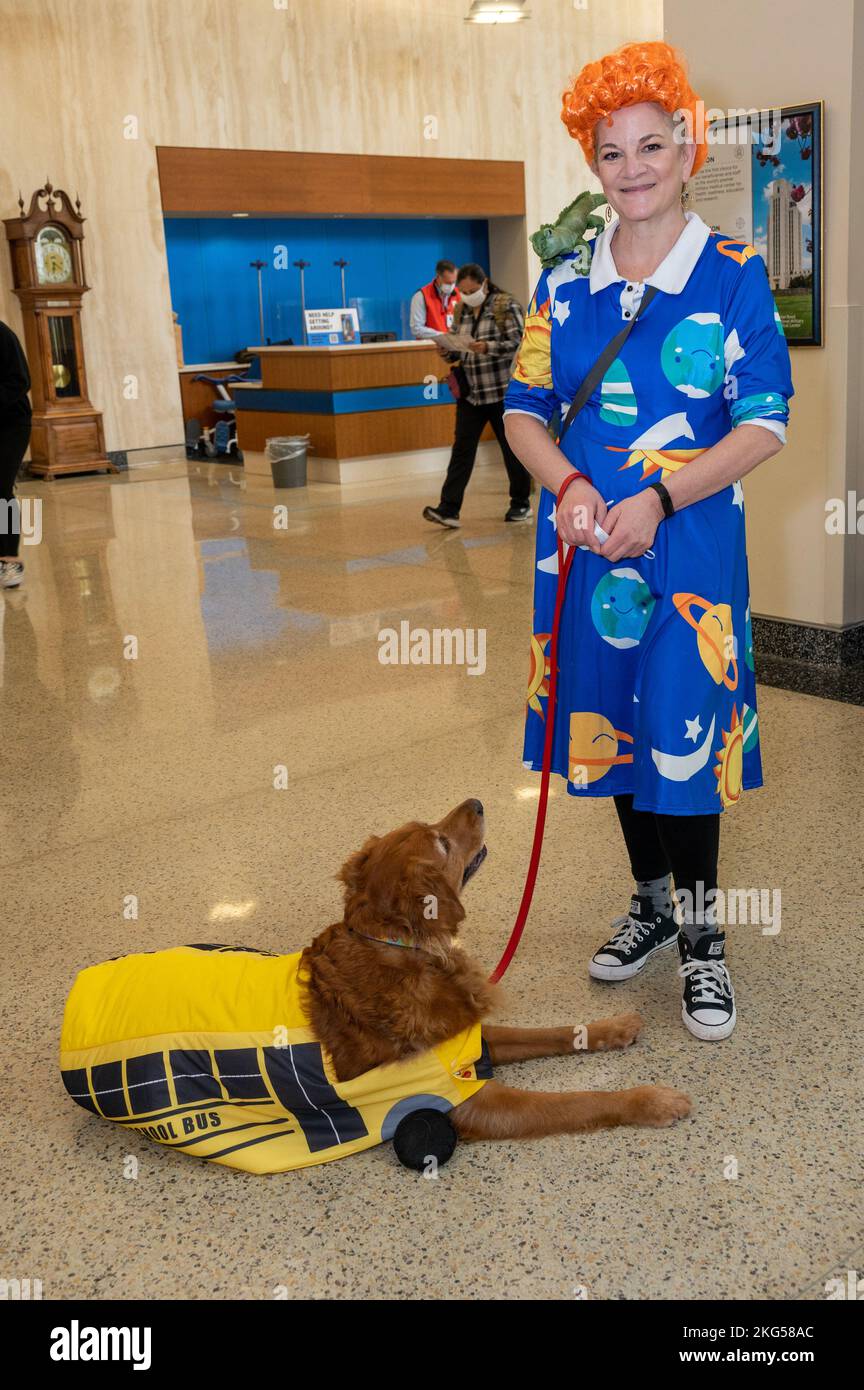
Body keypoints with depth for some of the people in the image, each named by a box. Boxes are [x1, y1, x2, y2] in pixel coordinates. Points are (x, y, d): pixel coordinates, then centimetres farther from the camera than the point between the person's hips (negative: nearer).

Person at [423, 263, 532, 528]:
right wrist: (446, 351, -7)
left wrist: (487, 347, -27)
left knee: (511, 448, 6)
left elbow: (518, 343, -14)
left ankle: (521, 504, 21)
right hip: (470, 393, 5)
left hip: (502, 391, -5)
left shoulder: (506, 306, -5)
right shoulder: (461, 310, 11)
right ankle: (449, 510, -7)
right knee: (462, 449, -3)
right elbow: (457, 350, 15)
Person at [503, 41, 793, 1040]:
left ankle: (701, 935, 16)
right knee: (612, 722, 12)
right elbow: (524, 412, 8)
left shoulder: (734, 276, -3)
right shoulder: (566, 285, 8)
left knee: (684, 730, -3)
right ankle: (651, 903, 32)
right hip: (589, 540, 4)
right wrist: (569, 486, -12)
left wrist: (658, 497, -18)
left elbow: (764, 425, -7)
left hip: (691, 547, -4)